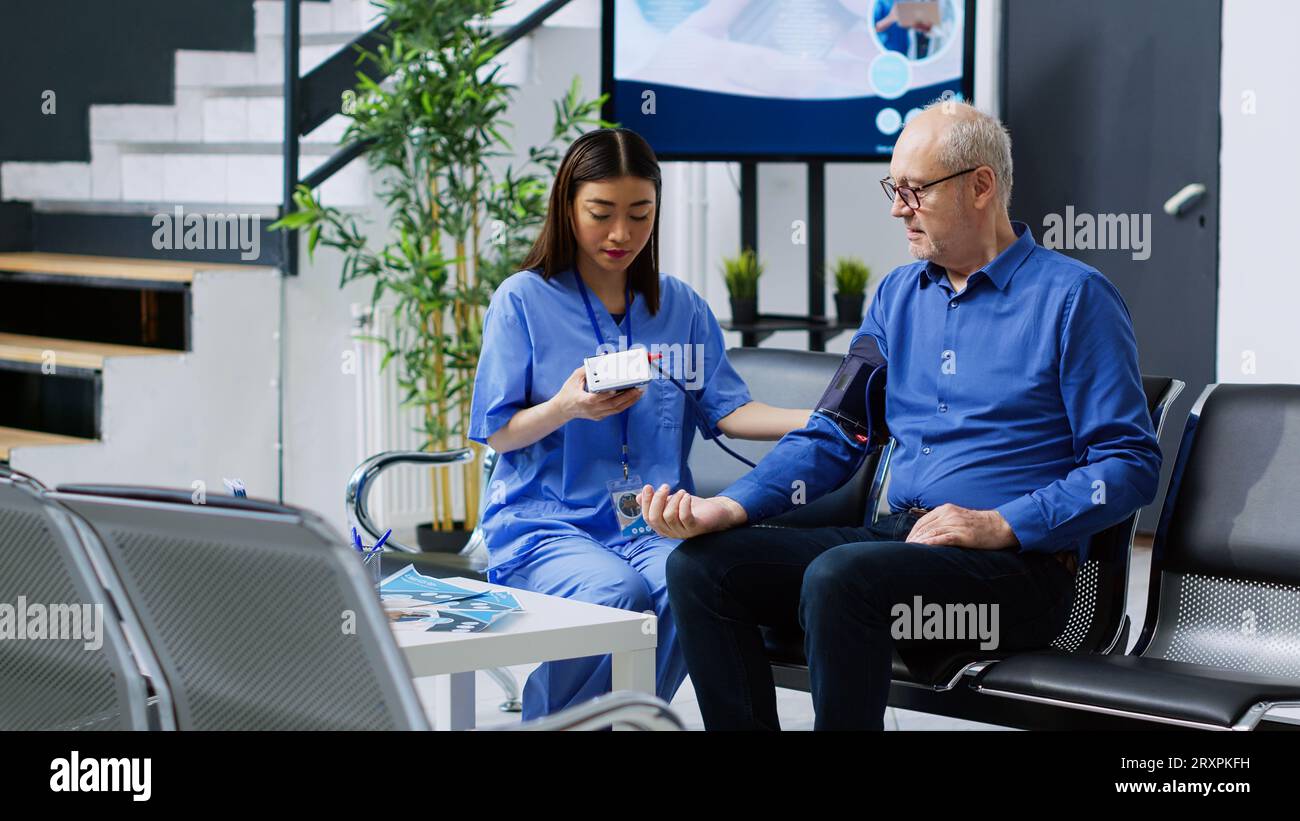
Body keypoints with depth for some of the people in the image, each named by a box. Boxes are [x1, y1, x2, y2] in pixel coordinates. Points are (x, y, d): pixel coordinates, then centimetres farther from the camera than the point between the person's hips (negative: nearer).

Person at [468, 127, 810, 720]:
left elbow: (727, 411, 6)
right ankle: (548, 719, -9)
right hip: (547, 520, -2)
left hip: (654, 522, 3)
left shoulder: (681, 307, 14)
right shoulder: (524, 300, 3)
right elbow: (497, 433, 2)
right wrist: (565, 409, -18)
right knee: (614, 592, -34)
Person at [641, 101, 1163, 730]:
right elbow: (833, 436, 14)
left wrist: (1003, 526, -18)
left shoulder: (1073, 297, -2)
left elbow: (1131, 464, -7)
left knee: (839, 577, -34)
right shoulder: (898, 294, 17)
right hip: (897, 536, 7)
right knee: (700, 565, -10)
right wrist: (729, 508, -3)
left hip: (1020, 562, -7)